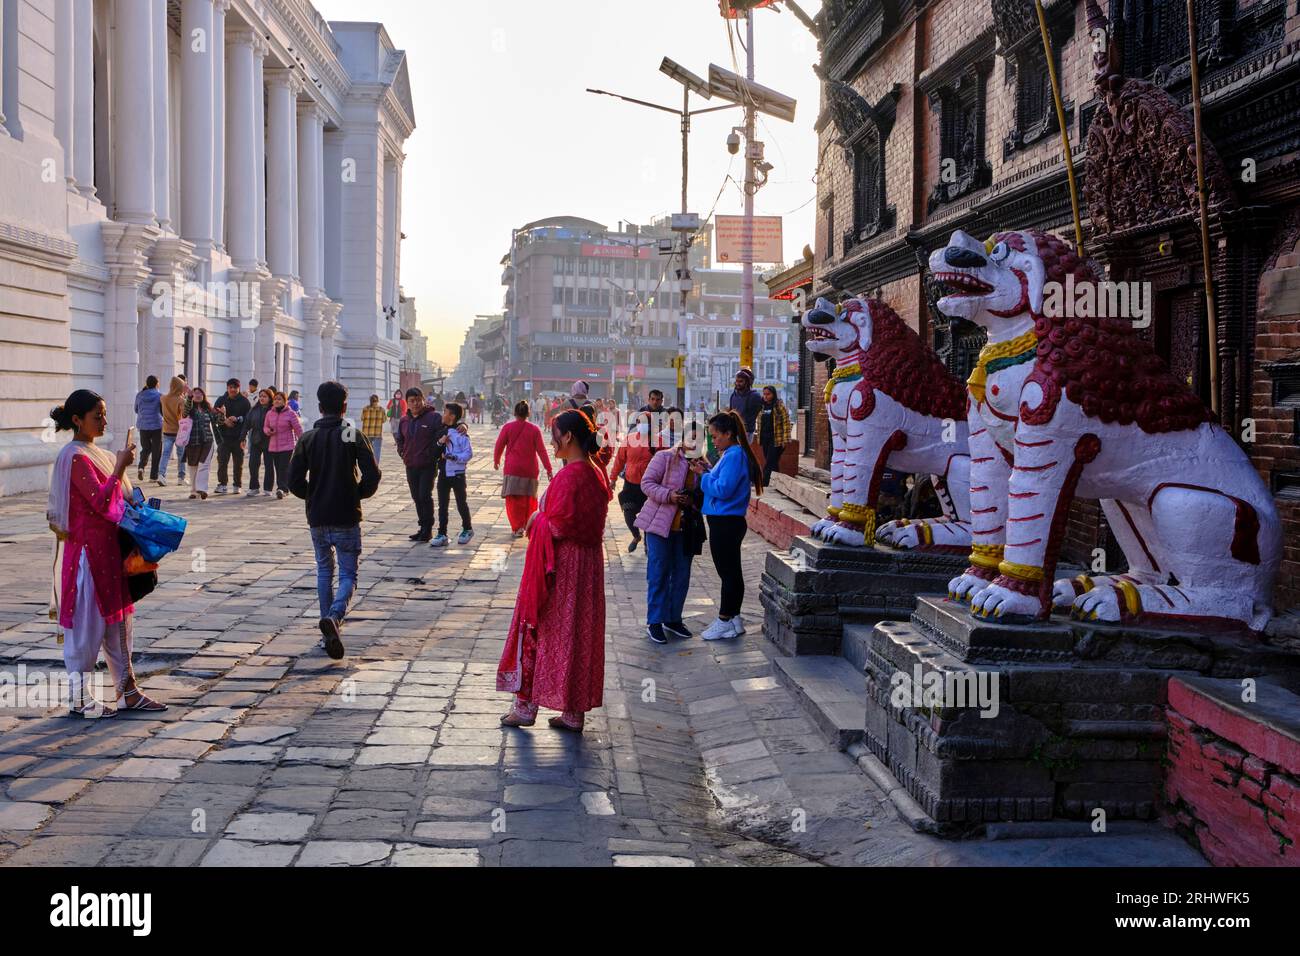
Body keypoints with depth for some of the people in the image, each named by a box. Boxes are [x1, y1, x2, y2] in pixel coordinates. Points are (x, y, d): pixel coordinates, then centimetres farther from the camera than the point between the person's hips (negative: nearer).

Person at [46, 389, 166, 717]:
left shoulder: (97, 453, 13)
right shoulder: (75, 457, -15)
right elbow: (101, 502, -23)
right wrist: (121, 466, -21)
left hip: (109, 549, 9)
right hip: (87, 551, -9)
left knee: (119, 619, 13)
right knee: (87, 625, 0)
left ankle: (126, 691, 21)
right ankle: (79, 700, 11)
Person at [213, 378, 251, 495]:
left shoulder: (244, 401, 2)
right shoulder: (221, 400, 8)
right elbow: (214, 416, 3)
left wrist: (237, 419, -18)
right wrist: (224, 421, -14)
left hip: (238, 437, -1)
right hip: (224, 436, 1)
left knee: (239, 463, 5)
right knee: (222, 461, -6)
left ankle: (238, 485, 15)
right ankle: (222, 484, 1)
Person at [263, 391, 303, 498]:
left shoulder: (290, 413, -5)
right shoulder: (269, 414, 8)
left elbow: (298, 429, -4)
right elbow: (265, 426, 18)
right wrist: (268, 430, -6)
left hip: (287, 446, -5)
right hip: (273, 446, 5)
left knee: (284, 468, -12)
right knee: (278, 469, 6)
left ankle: (282, 488, -16)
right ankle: (284, 489, 13)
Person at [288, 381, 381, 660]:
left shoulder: (308, 439, 0)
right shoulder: (355, 437, -6)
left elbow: (294, 481, -4)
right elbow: (372, 476, -14)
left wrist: (313, 497, 14)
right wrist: (358, 494, 6)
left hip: (317, 519, 3)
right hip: (346, 519, -3)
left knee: (324, 571, 18)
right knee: (348, 574, 4)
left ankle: (329, 632, 17)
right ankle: (334, 616, -24)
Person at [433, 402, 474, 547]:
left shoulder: (460, 434, -14)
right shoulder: (442, 432, 8)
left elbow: (469, 453, -15)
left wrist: (454, 457, -26)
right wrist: (439, 442, -8)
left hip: (457, 473, -6)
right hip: (443, 473, 6)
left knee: (461, 503, 9)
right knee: (442, 505, 5)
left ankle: (467, 529, 28)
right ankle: (442, 534, 8)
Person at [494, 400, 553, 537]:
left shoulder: (508, 427, -4)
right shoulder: (534, 429, -2)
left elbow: (499, 445, 4)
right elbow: (541, 450, -1)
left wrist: (496, 460, 22)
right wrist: (548, 469, 3)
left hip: (512, 469, -2)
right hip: (530, 470, 2)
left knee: (513, 499, 1)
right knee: (530, 499, 15)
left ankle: (517, 528, -5)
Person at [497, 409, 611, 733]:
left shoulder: (569, 475, -19)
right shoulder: (595, 473, 8)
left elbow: (559, 522, -22)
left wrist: (537, 520, -2)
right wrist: (543, 518, 9)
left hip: (561, 566, -8)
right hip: (587, 562, 8)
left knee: (539, 630, 5)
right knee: (579, 633, 11)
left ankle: (525, 706, 13)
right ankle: (574, 712, 17)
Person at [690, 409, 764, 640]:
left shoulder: (734, 455, -17)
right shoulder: (730, 454, 13)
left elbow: (723, 489, -23)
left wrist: (703, 475, -11)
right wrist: (706, 470, 3)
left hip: (726, 524, -10)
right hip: (728, 522, 10)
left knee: (728, 572, 0)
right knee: (731, 572, 15)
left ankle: (725, 621, 8)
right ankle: (733, 619, 23)